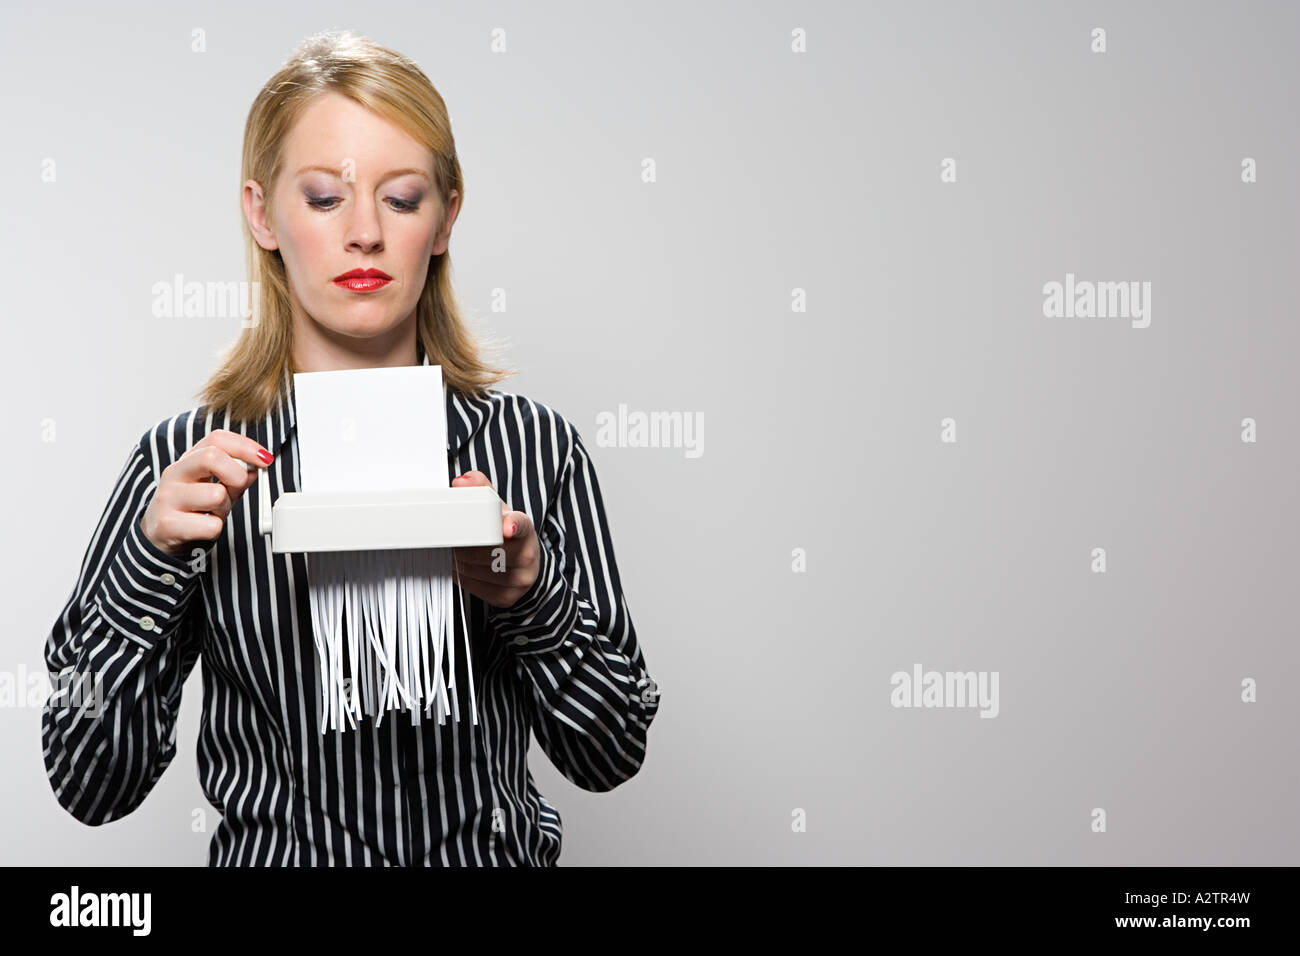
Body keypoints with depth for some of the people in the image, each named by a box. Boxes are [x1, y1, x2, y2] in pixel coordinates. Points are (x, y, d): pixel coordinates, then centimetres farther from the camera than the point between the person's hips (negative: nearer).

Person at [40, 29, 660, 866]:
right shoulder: (187, 463, -2)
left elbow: (610, 755, 1)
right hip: (276, 850, 0)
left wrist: (530, 596, -15)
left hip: (493, 849, 1)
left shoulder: (533, 444, -3)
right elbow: (92, 785, -3)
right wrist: (150, 559, -15)